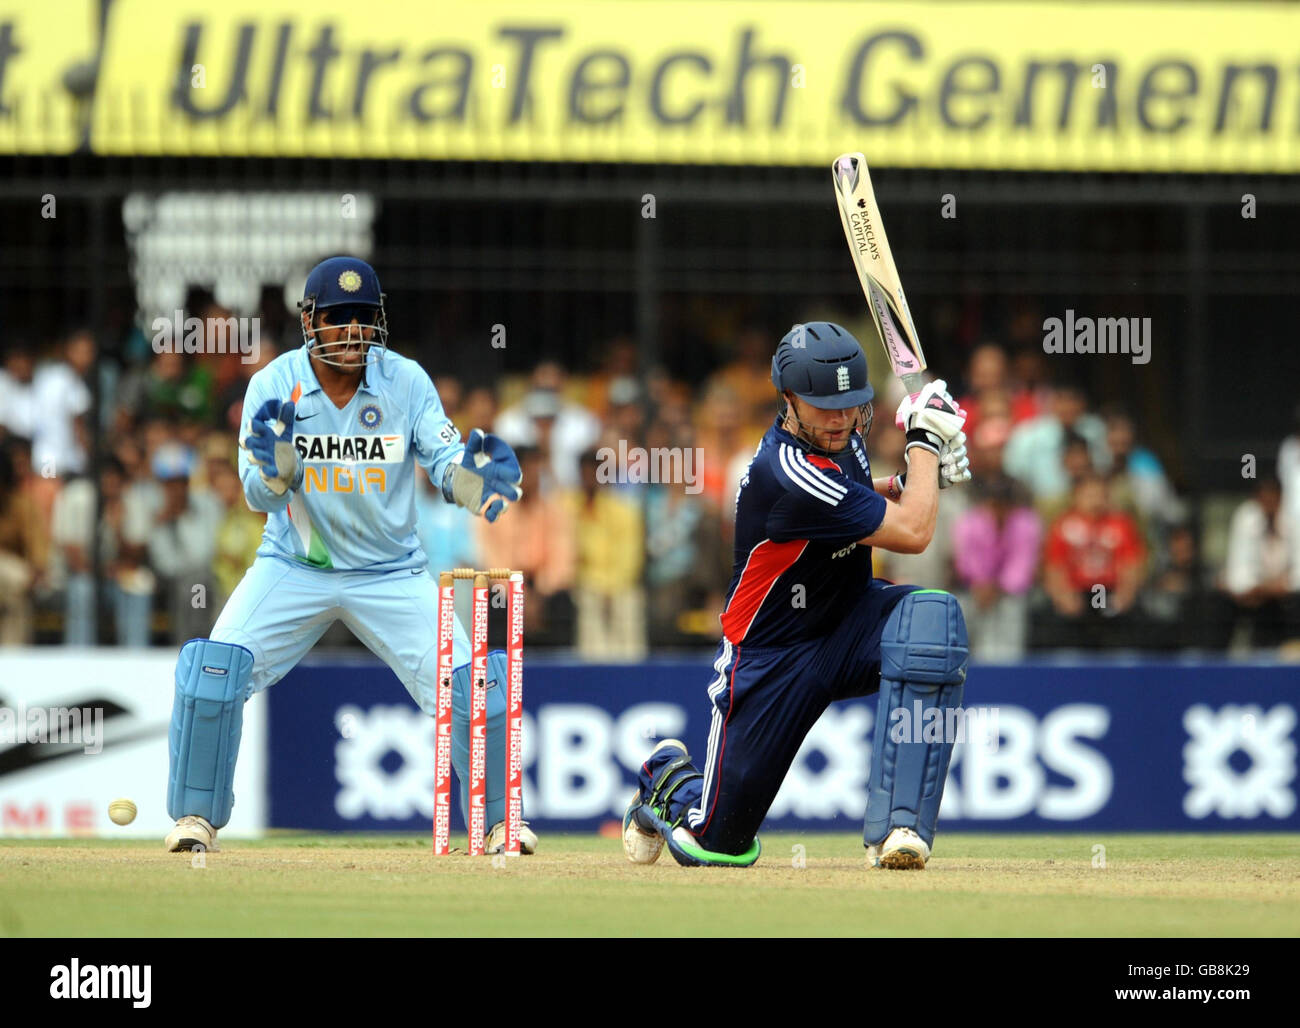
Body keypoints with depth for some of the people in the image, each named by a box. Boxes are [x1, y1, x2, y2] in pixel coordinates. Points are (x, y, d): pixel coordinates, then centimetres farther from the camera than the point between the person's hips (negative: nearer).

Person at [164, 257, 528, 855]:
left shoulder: (406, 383, -9)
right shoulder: (275, 386, -12)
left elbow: (447, 471, -13)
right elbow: (260, 495, -16)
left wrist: (474, 473, -36)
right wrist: (274, 459, -39)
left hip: (390, 573, 1)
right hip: (293, 567, -1)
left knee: (466, 689, -11)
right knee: (214, 671, -19)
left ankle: (498, 821, 10)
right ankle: (196, 817, 0)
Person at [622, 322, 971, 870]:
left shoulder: (839, 432, -5)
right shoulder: (786, 473, -31)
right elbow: (912, 533, -27)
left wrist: (911, 478, -1)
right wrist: (924, 439, -15)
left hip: (851, 619, 6)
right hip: (773, 655, -6)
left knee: (932, 615, -31)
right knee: (716, 844, 2)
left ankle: (897, 825, -30)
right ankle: (669, 779, 42)